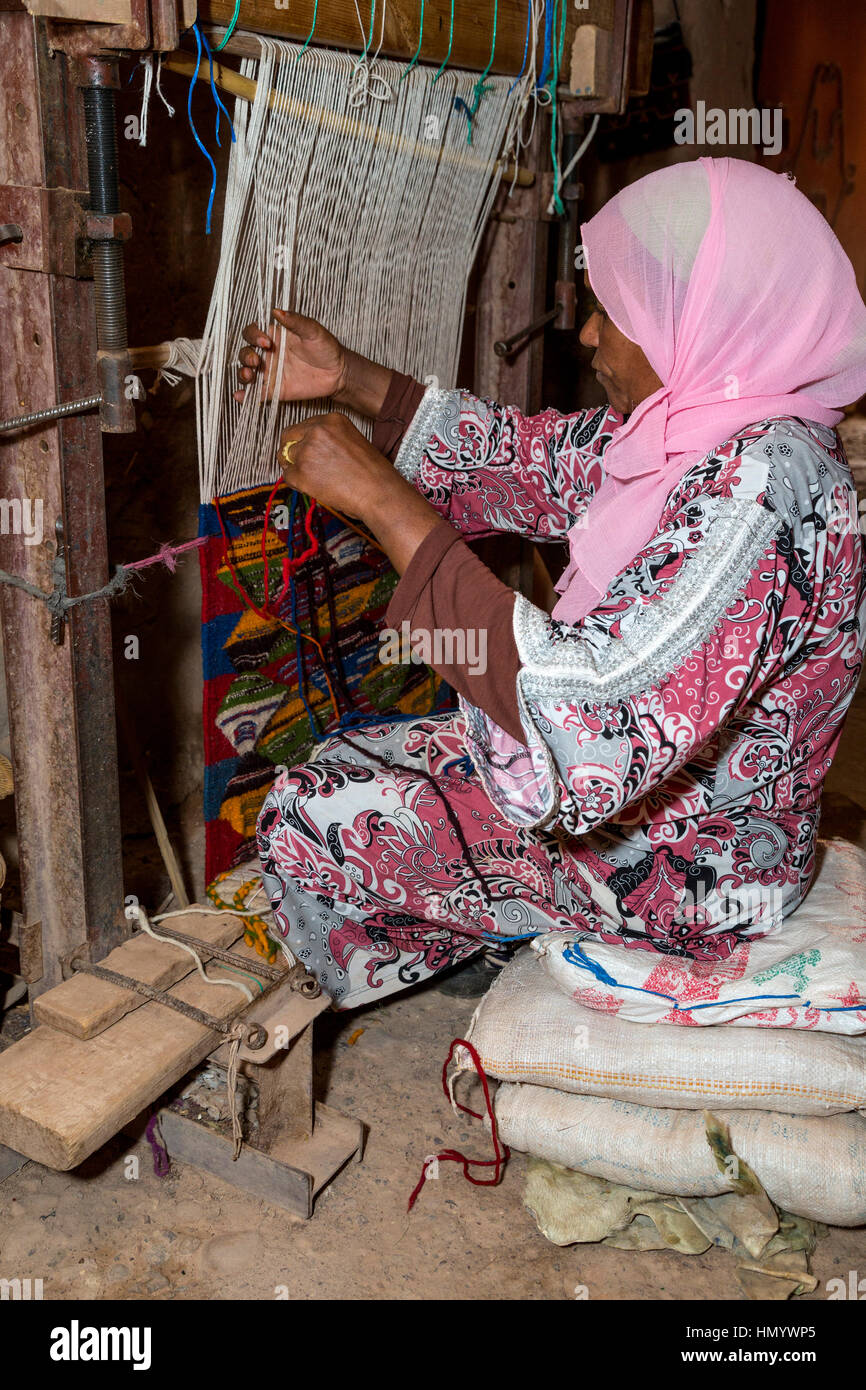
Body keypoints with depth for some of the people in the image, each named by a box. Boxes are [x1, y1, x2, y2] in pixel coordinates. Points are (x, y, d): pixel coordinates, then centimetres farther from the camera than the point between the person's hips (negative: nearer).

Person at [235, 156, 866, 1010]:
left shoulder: (761, 482, -32)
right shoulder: (693, 429, -3)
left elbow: (587, 728, -40)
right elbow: (532, 457, 12)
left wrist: (386, 502, -36)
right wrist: (348, 381, 6)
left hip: (679, 874, -9)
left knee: (312, 815, -5)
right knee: (343, 769, 18)